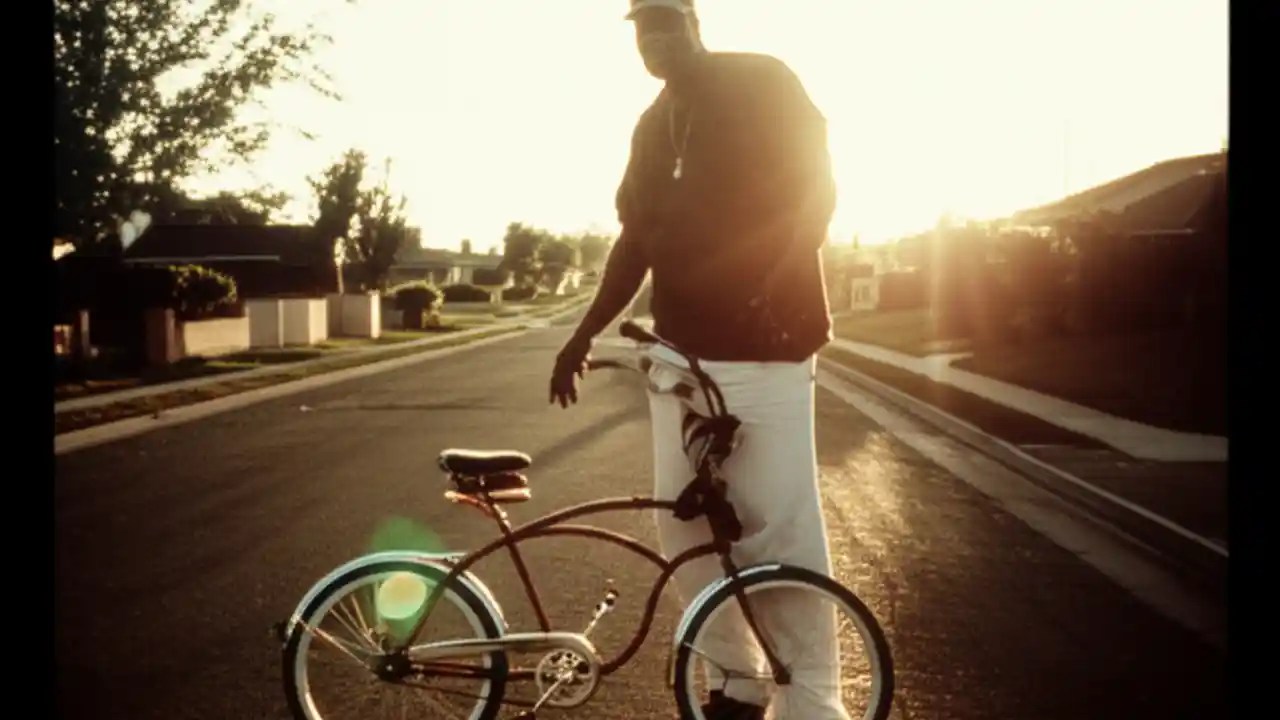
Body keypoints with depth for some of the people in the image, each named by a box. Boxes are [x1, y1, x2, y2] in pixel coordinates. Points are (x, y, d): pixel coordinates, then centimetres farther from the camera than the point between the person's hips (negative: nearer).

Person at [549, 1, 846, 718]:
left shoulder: (763, 82, 1)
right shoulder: (652, 127, 19)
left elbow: (816, 191, -5)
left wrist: (773, 289, -20)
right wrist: (585, 334, 15)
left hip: (763, 343, -6)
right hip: (680, 346, 7)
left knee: (781, 529, -7)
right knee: (685, 520, 6)